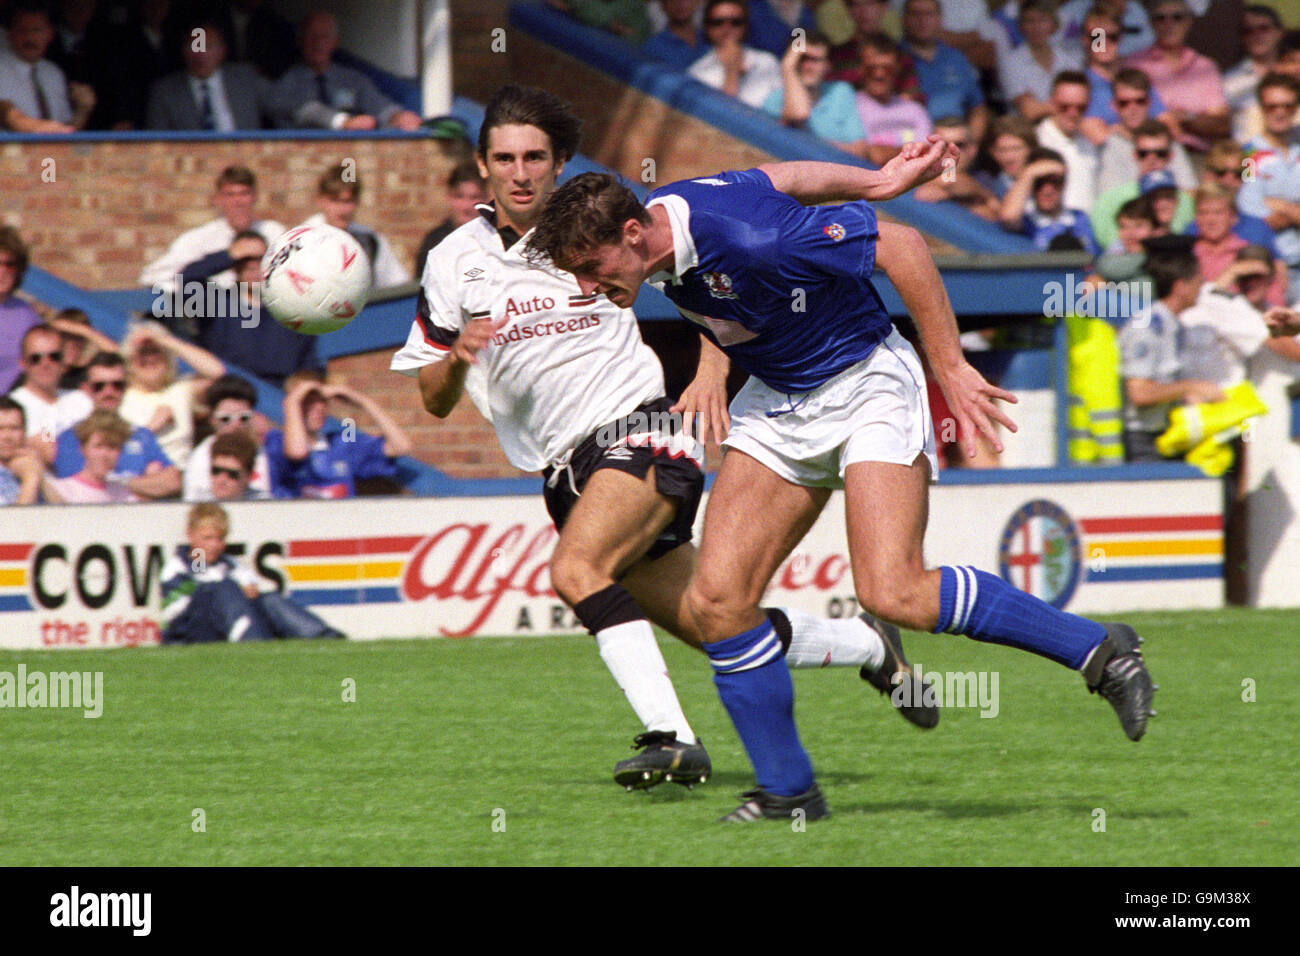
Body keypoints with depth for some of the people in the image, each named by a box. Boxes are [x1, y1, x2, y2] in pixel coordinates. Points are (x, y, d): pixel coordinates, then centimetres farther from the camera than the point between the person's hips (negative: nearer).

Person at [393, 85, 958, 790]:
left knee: (574, 568, -30)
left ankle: (670, 736, -32)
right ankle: (868, 647, 28)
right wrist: (458, 360, -12)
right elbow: (434, 400, 7)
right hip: (566, 469, 4)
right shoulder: (452, 264, 6)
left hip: (639, 431, -3)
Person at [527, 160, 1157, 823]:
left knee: (892, 593, -23)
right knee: (716, 599, -6)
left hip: (865, 386, -8)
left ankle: (1099, 651, -9)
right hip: (777, 401, 8)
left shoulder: (750, 240, -32)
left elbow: (900, 244, -25)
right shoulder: (659, 215, -7)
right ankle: (787, 790, 5)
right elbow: (777, 176, 6)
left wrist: (949, 367, -21)